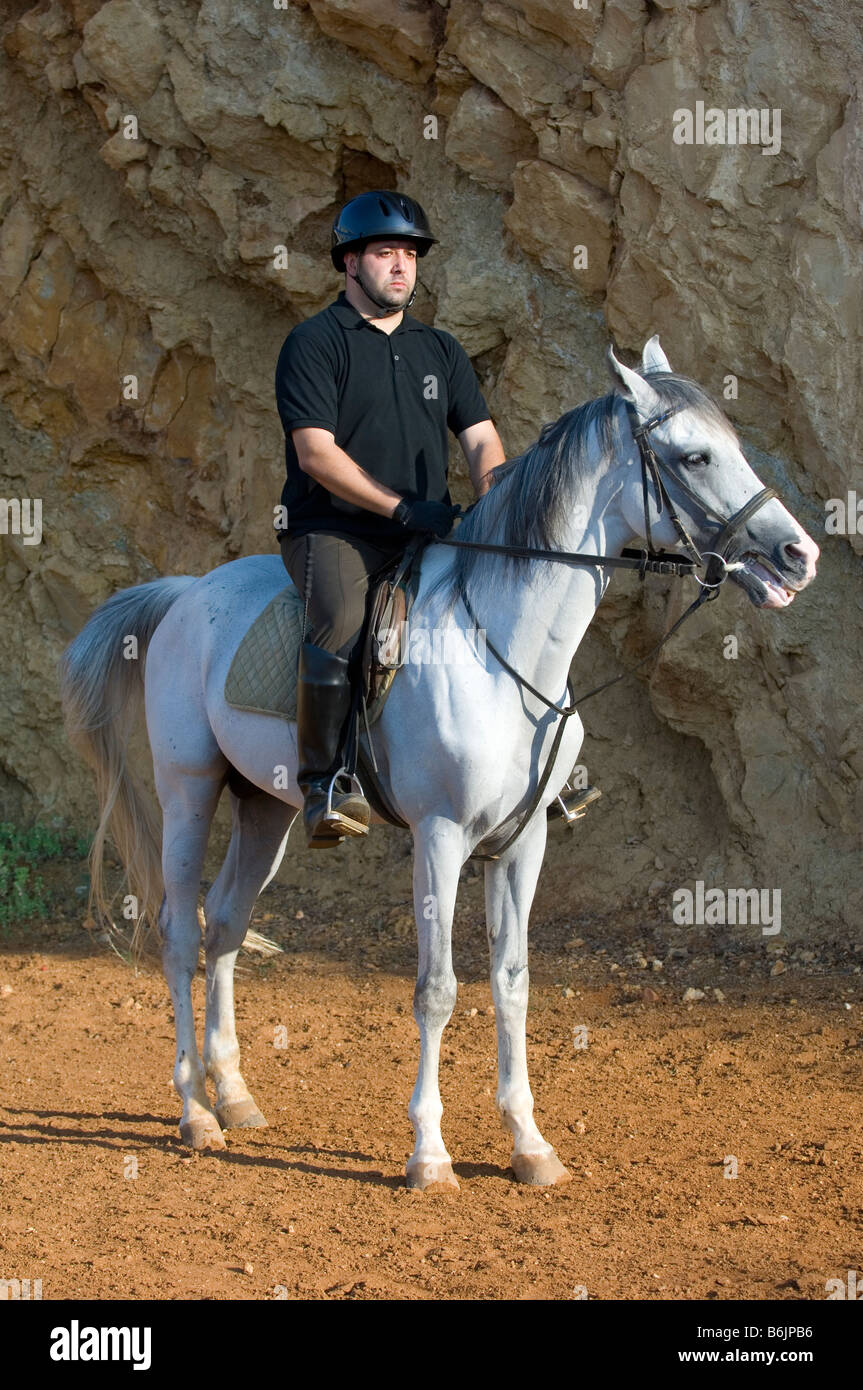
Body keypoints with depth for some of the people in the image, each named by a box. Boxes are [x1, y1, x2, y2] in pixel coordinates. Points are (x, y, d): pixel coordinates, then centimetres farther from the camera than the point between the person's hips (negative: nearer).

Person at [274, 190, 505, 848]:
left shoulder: (441, 349, 19)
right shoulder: (315, 342, -1)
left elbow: (481, 437, 13)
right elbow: (316, 453, -11)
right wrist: (404, 507, -19)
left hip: (426, 532, 6)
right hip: (332, 529, -6)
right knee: (341, 621, -34)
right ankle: (325, 785, -28)